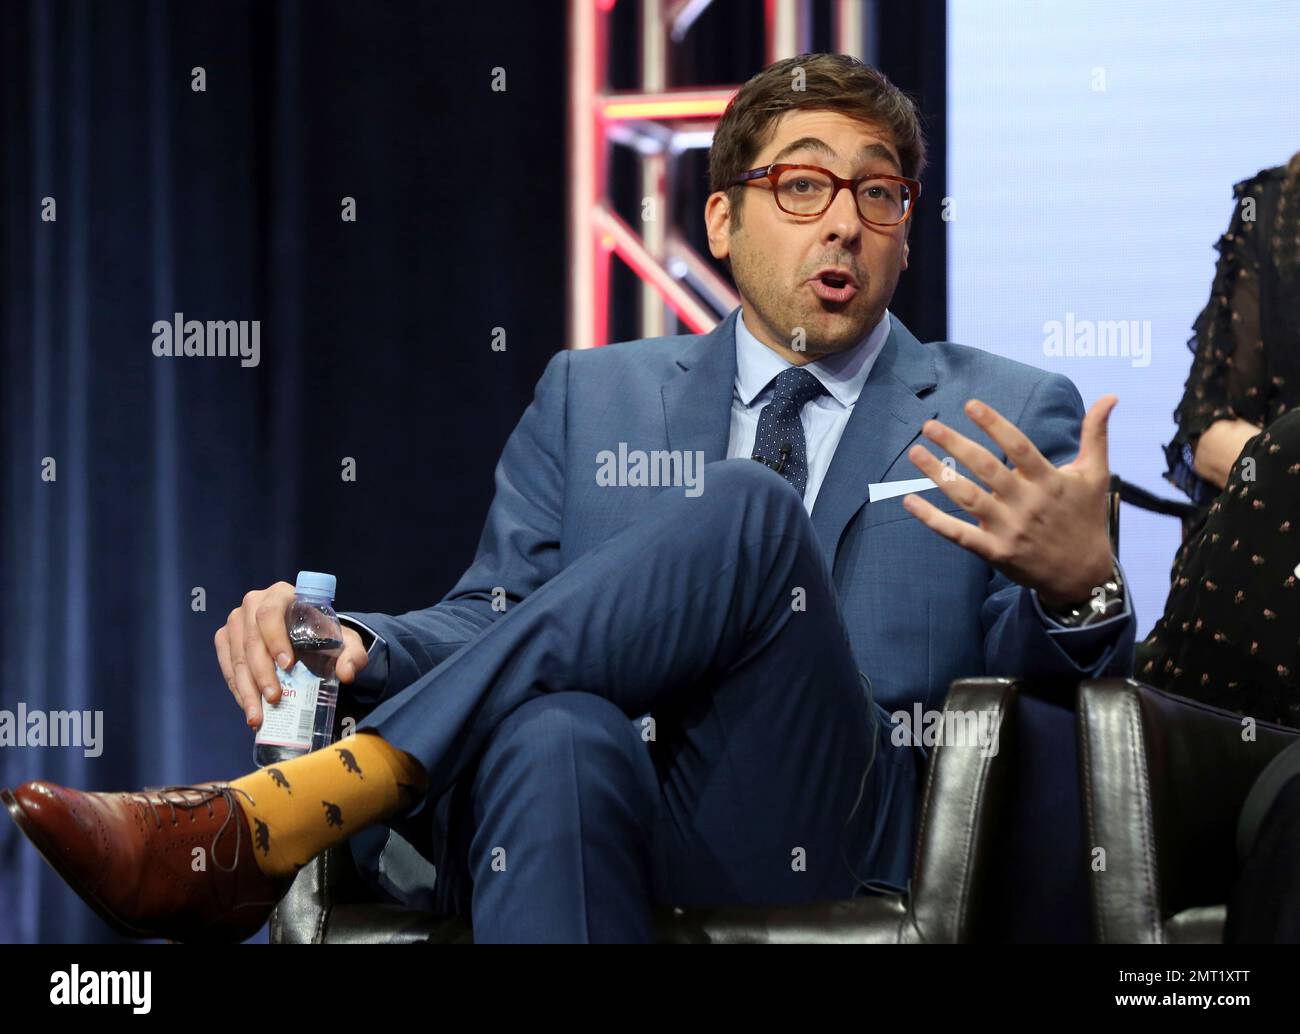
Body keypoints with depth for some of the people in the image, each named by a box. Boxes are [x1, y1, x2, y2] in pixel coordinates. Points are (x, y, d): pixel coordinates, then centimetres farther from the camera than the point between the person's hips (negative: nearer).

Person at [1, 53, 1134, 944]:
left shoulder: (1010, 419, 17)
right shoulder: (593, 399, 25)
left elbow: (1042, 676, 8)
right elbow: (490, 621, 19)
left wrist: (1079, 585, -17)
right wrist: (350, 644, -4)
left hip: (827, 836, -1)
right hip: (588, 804, 1)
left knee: (749, 508, -30)